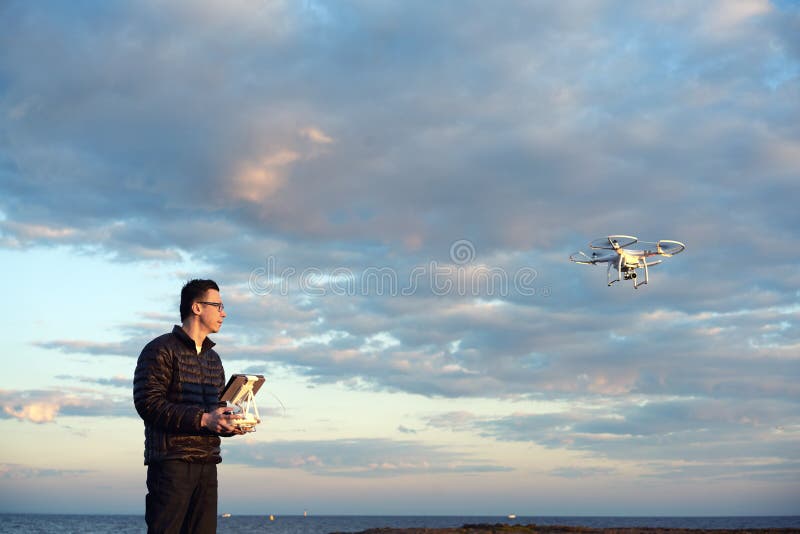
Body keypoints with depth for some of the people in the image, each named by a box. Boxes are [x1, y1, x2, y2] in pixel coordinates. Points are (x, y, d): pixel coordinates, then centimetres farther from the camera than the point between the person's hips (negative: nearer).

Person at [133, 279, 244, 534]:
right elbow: (148, 403, -15)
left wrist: (228, 423, 3)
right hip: (171, 462, -7)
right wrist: (202, 419, -21)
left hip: (206, 464, 7)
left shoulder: (213, 359, 21)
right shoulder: (161, 350, -4)